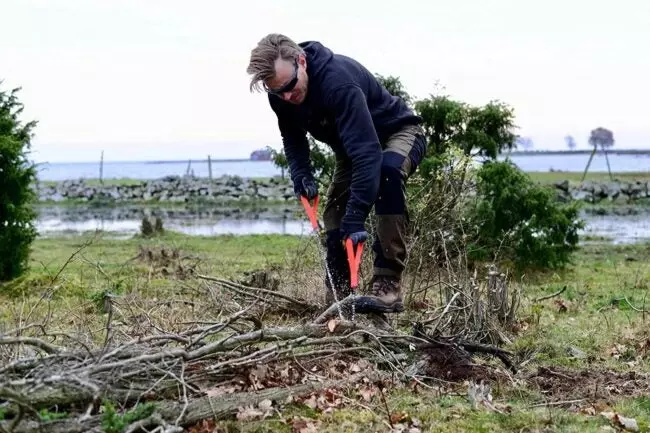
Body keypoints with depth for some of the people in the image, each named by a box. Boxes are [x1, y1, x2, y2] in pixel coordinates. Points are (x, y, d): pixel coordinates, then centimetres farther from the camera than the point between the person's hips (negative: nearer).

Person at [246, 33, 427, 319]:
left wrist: (356, 217, -48)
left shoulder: (338, 79, -40)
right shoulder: (281, 95, -17)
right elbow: (292, 138, 3)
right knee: (334, 213, -3)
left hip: (398, 133, -7)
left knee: (387, 172, -37)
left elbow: (366, 150, -45)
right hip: (350, 146, 8)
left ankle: (387, 284, -35)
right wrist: (301, 175, -17)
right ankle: (338, 297, 8)